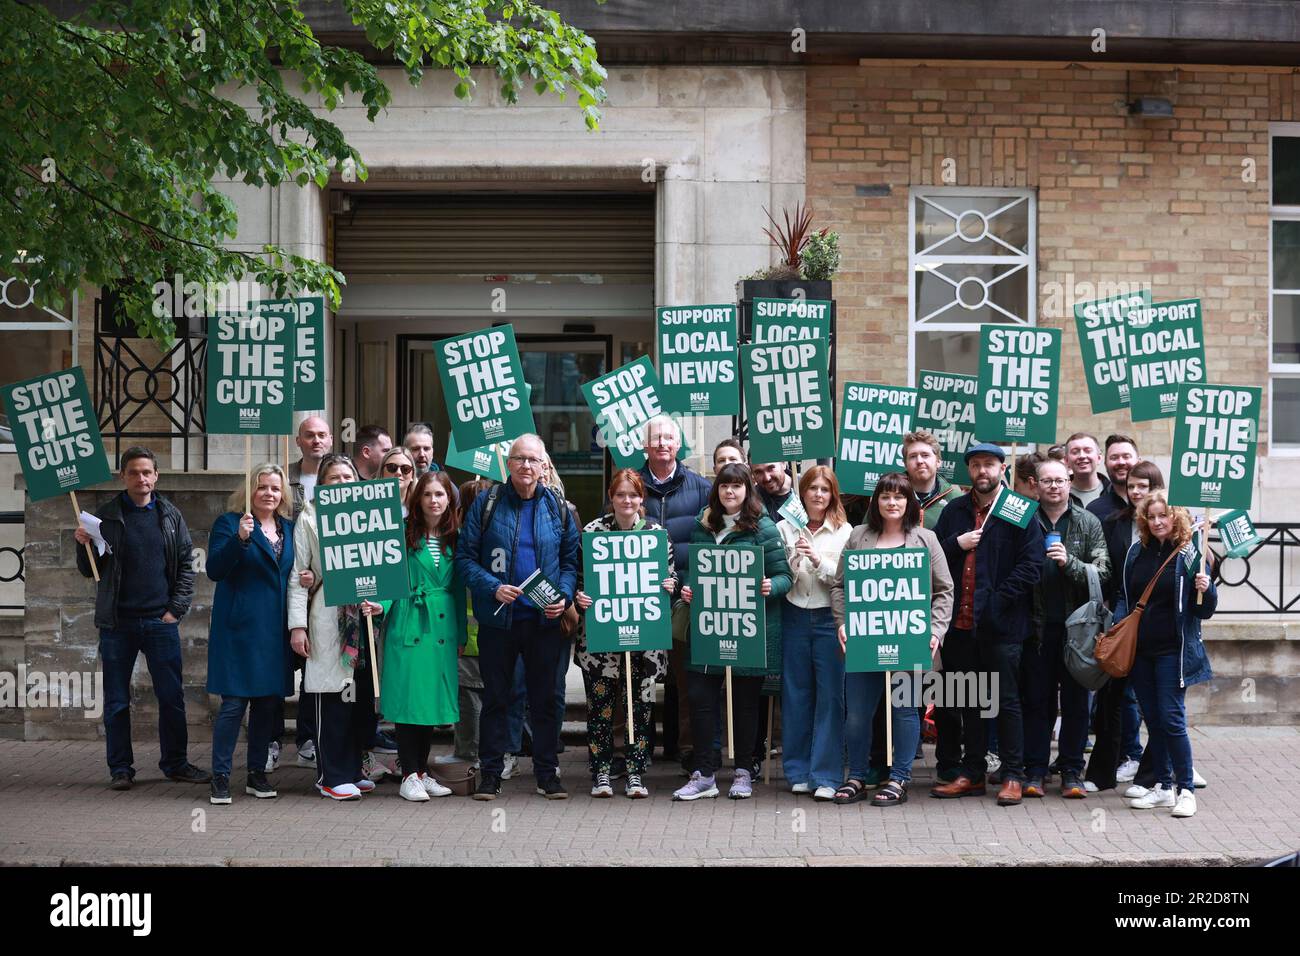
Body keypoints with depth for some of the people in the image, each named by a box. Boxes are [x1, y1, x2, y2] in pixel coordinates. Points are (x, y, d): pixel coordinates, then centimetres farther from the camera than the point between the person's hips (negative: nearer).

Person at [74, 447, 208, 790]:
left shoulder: (170, 516, 6)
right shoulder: (105, 517, 3)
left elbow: (186, 565, 6)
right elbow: (88, 571, 6)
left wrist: (176, 609, -3)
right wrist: (84, 545, -13)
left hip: (161, 621, 1)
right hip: (117, 622, 0)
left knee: (172, 697, 3)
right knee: (116, 701, 6)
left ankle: (175, 763, 14)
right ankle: (120, 769, 14)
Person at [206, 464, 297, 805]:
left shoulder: (289, 528, 14)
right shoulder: (229, 523, -2)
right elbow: (214, 569, -13)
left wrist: (307, 578, 1)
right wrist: (240, 539, -26)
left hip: (275, 629, 6)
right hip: (240, 627, -5)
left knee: (268, 702, 9)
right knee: (234, 702, -7)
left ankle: (257, 774, 20)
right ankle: (220, 777, 0)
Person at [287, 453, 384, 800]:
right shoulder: (310, 519, 5)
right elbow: (297, 576, 2)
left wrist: (380, 603, -4)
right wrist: (297, 624, -5)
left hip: (364, 616, 4)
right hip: (327, 618, -4)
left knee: (363, 695, 4)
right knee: (333, 697, -4)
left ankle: (352, 768, 16)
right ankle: (332, 776, 3)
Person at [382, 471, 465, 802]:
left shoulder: (454, 537, 10)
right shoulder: (404, 534, -1)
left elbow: (459, 588, 13)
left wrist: (461, 635, 12)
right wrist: (379, 602, -23)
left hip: (443, 626, 4)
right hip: (409, 625, -4)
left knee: (434, 697, 7)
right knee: (409, 697, -4)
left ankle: (422, 771, 17)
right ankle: (409, 776, 2)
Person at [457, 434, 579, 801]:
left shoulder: (557, 507, 5)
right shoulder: (487, 503, -1)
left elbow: (571, 559, 8)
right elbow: (465, 556, -2)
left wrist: (563, 596, -9)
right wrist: (493, 588, -16)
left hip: (545, 619, 1)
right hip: (497, 618, -1)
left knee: (544, 698, 8)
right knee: (495, 698, 6)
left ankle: (547, 773, 17)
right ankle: (490, 774, 15)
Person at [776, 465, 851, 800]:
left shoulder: (843, 531, 3)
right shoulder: (785, 528, 6)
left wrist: (818, 560, -16)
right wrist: (794, 558, -14)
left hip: (829, 618, -1)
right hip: (794, 617, 1)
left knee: (830, 695, -3)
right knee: (795, 694, 7)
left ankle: (826, 776, 1)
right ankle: (799, 772, 16)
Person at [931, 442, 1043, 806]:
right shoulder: (954, 511, 12)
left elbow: (1032, 565, -10)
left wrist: (998, 599, -15)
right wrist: (956, 544, -7)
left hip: (1001, 624, -5)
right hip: (961, 622, 5)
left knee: (1007, 701, 1)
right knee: (968, 703, 12)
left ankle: (1013, 776, 9)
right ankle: (972, 774, 21)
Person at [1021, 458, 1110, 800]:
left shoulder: (1089, 524, 4)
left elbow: (1102, 573, -3)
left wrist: (1069, 562, -17)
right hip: (1037, 626, 0)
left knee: (1075, 700, 5)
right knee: (1036, 699, 5)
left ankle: (1072, 772, 13)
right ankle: (1035, 771, 11)